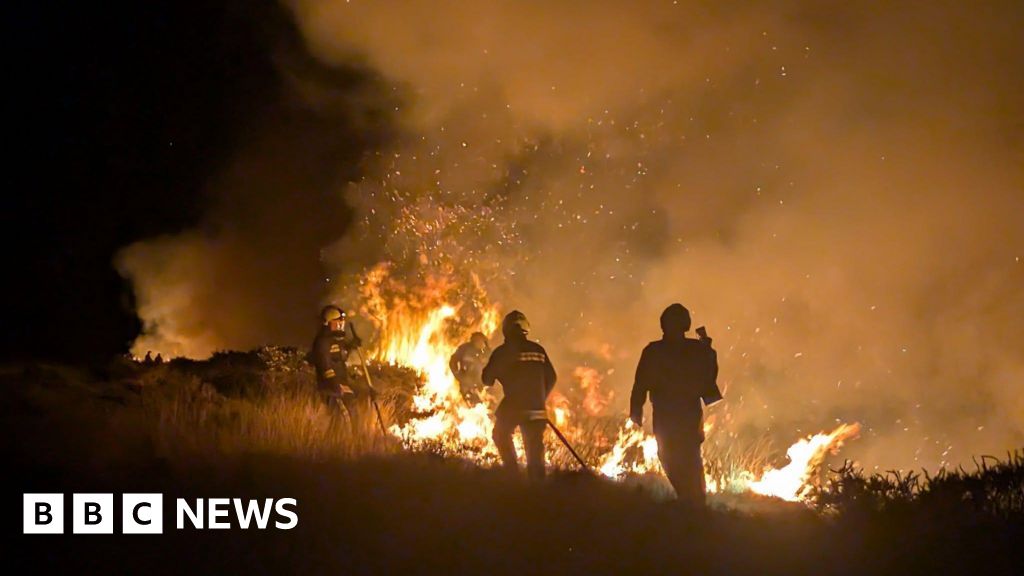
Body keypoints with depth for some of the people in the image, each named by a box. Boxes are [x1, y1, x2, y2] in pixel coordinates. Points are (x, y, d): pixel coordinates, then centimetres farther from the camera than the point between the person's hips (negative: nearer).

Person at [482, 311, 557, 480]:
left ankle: (513, 471, 10)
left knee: (501, 435, 22)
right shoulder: (538, 350, 9)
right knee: (534, 450, 9)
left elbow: (487, 379, 0)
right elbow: (551, 378, 12)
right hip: (536, 409, 3)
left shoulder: (502, 351, -3)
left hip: (513, 405, -3)